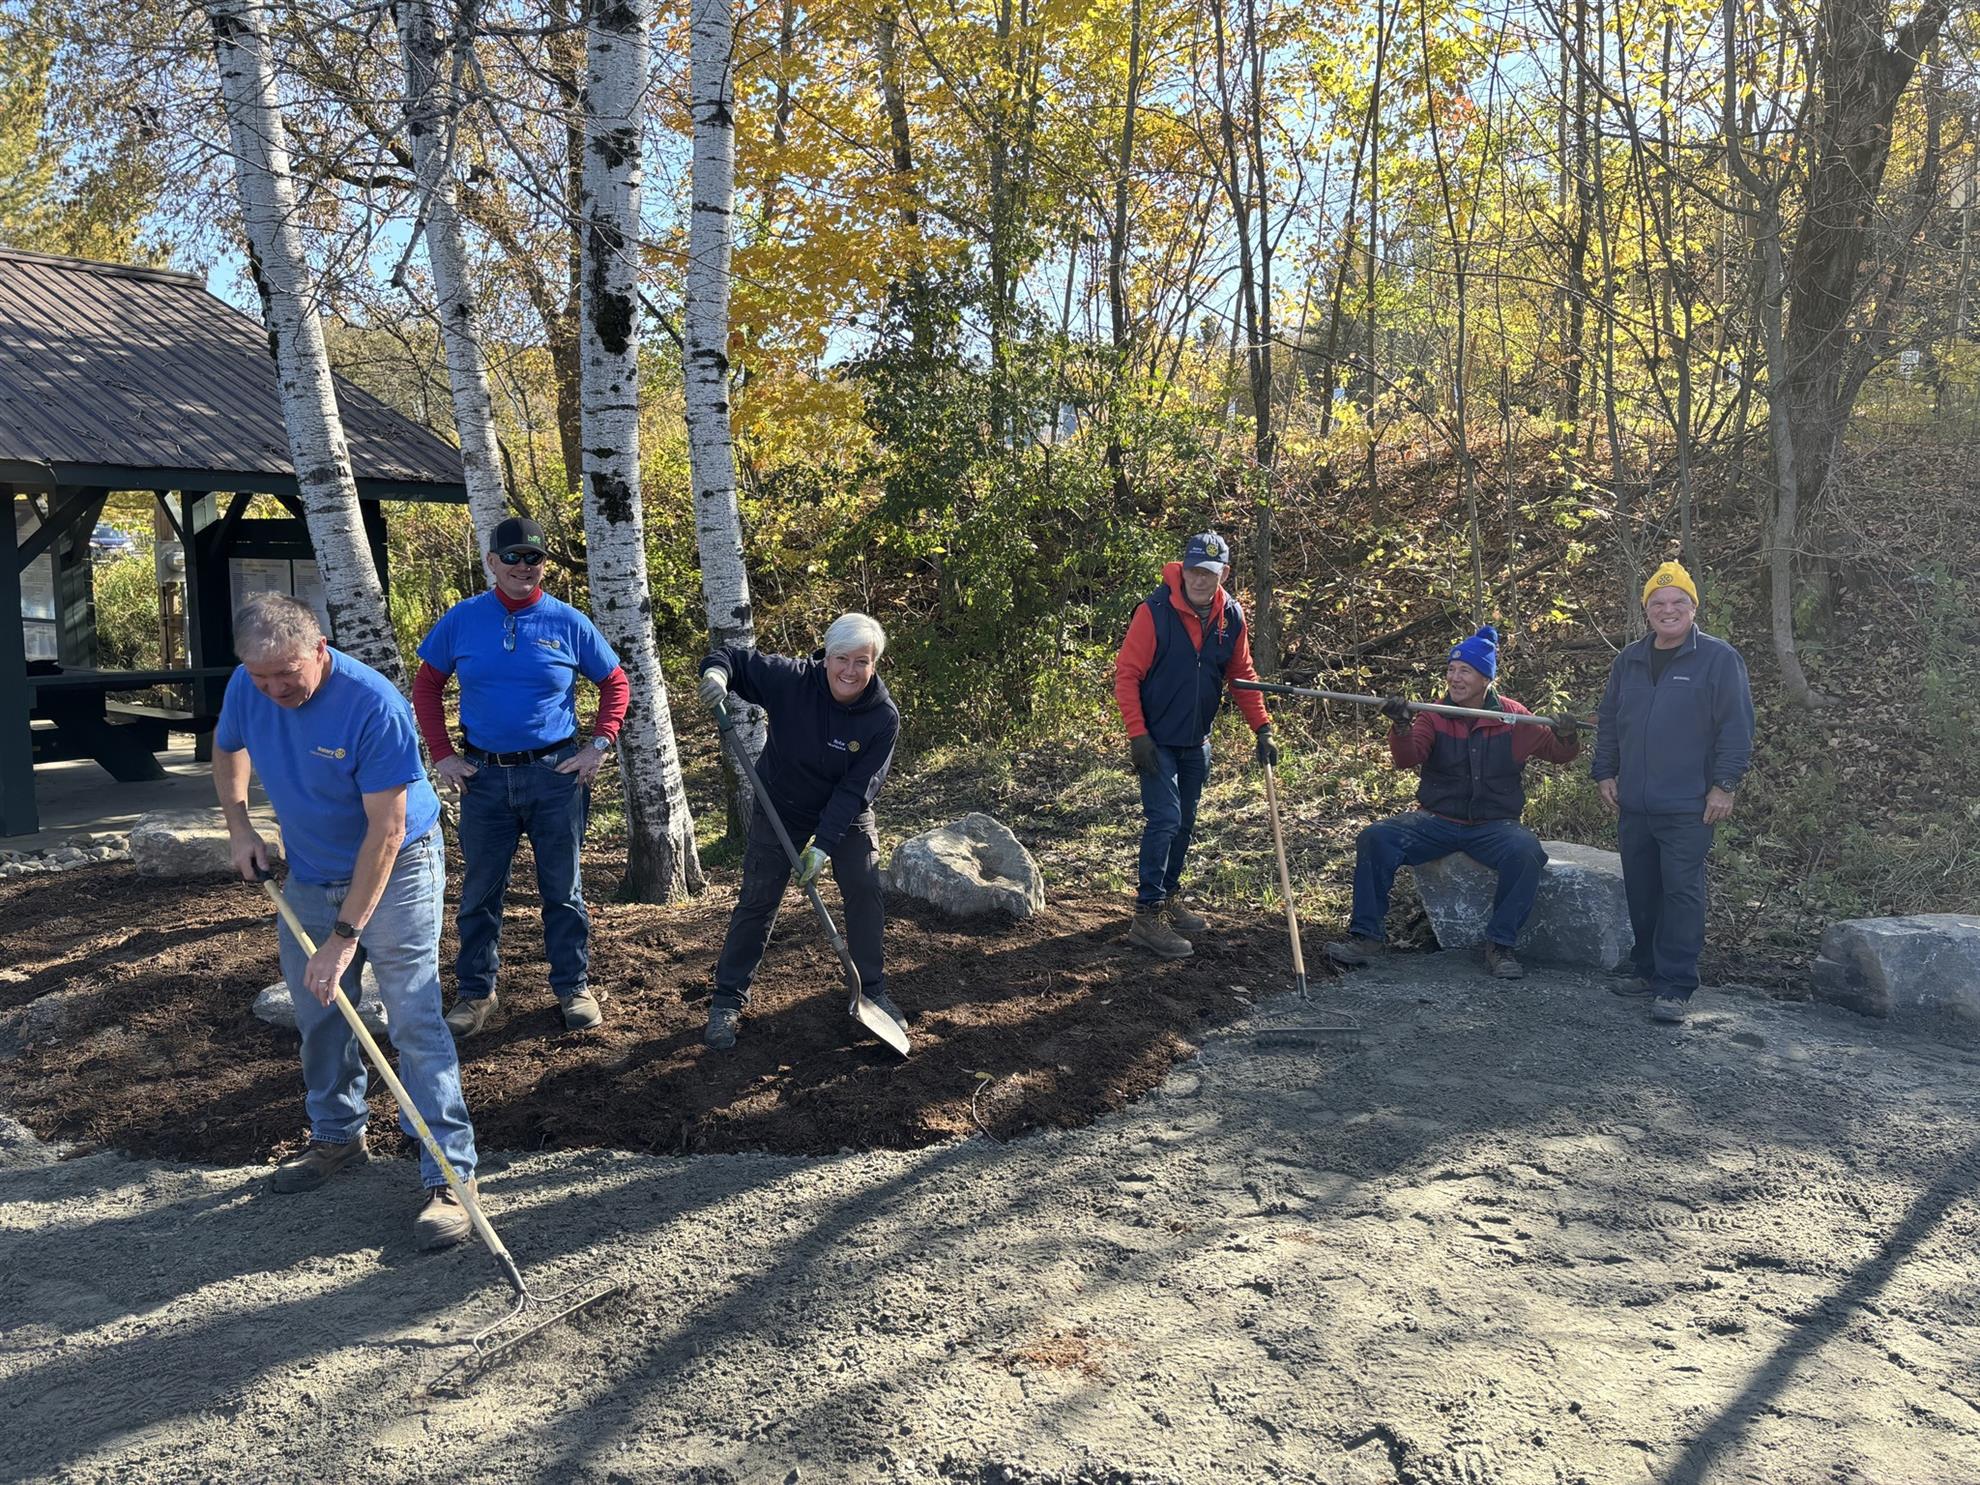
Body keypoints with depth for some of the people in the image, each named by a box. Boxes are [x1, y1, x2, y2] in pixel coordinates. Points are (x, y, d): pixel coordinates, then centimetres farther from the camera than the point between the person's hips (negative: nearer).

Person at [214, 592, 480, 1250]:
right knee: (317, 1013, 15)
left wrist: (345, 935, -27)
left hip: (394, 871, -6)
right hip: (309, 874, 6)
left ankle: (451, 1176, -7)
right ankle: (337, 1137, 36)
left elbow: (386, 830, -28)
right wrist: (239, 827, 3)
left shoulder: (373, 704, -29)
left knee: (414, 1020, -10)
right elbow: (228, 750, 17)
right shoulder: (246, 688, -9)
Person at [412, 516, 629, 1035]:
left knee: (563, 888, 8)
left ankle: (574, 987, 21)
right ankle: (475, 993, 24)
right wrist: (442, 755, 2)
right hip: (483, 776, 1)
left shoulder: (568, 622, -2)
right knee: (480, 891, 9)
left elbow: (615, 684, 7)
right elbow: (426, 687, 10)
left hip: (556, 775, -1)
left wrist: (599, 745, -3)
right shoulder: (462, 620, 0)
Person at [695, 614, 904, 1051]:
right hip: (780, 809, -1)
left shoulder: (883, 717, -22)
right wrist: (716, 671, -36)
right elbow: (735, 656, -12)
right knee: (757, 902, 0)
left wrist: (824, 845, -31)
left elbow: (855, 789, -24)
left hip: (847, 817, 1)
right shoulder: (791, 680, -24)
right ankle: (728, 1002, 13)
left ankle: (872, 992, 15)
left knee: (865, 891, -4)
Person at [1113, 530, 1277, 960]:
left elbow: (1243, 677, 10)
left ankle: (1168, 898, 32)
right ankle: (1147, 916, -7)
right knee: (1164, 820, -13)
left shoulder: (1231, 617, 0)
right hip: (1157, 742, -6)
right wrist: (1138, 735, -20)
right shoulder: (1154, 611, -17)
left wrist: (1263, 729, 3)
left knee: (1184, 824, 16)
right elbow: (1126, 675, -16)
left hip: (1196, 742, 6)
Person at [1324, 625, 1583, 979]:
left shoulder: (1514, 718, 2)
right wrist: (1401, 727, -35)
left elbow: (1559, 754, 10)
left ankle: (1500, 945, -15)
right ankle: (1368, 936, -15)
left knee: (1526, 853, -32)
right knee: (1375, 838, -22)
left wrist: (1567, 737, -14)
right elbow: (1407, 759, -14)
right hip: (1436, 820, 1)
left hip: (1493, 826, -1)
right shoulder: (1434, 717, 2)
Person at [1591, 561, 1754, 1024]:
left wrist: (1724, 784, -10)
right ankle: (1646, 971, 25)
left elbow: (1736, 726, -6)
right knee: (1641, 893, 12)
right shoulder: (1629, 660, 13)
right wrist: (1605, 773, 12)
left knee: (1681, 892, -6)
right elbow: (1608, 722, 19)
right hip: (1633, 806, 5)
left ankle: (1674, 988, -1)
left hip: (1688, 808, -5)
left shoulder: (1719, 659, -3)